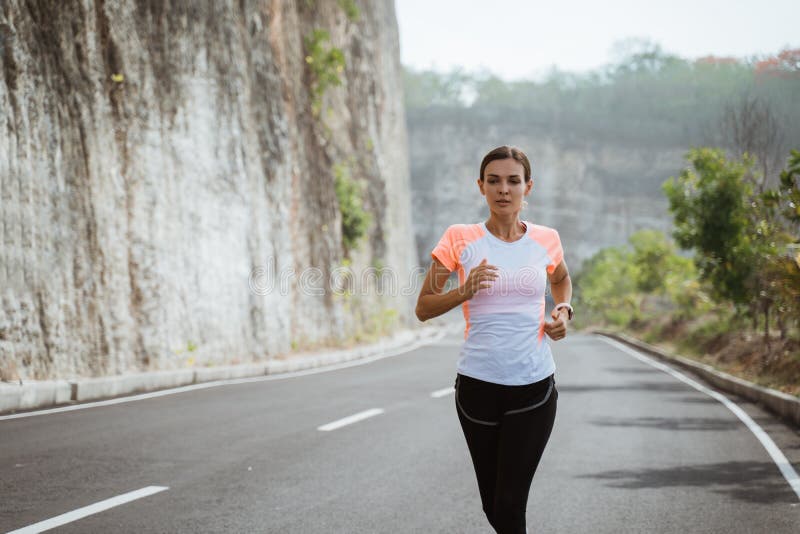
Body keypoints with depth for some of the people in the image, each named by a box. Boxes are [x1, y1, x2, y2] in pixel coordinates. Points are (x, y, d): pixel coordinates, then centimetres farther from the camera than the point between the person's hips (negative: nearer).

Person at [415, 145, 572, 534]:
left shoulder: (545, 239, 3)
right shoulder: (460, 239, -2)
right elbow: (423, 308, 0)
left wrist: (563, 309, 5)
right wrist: (464, 291, -17)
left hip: (535, 386, 0)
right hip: (478, 384, 0)